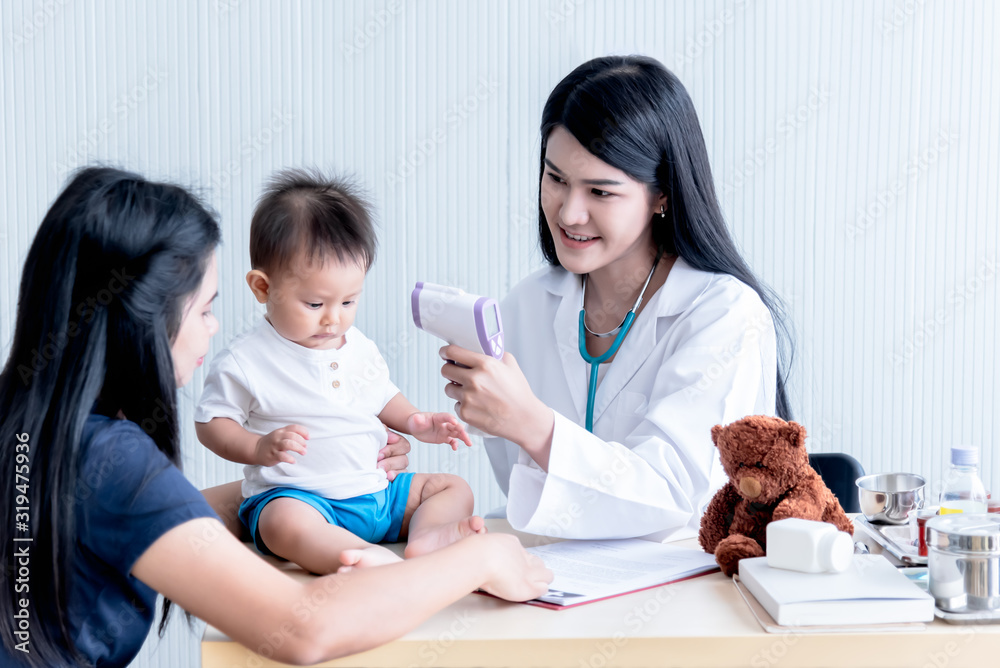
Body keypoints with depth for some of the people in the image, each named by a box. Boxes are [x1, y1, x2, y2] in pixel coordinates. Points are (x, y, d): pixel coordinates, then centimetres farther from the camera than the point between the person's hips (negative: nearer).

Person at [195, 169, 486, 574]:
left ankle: (426, 536, -30)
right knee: (284, 523, -39)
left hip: (376, 489, 7)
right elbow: (211, 423, -4)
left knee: (455, 487, 2)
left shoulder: (360, 348, 12)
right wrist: (259, 448, -21)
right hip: (295, 494, -7)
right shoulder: (244, 362, -7)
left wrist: (414, 421, 8)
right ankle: (375, 559, -63)